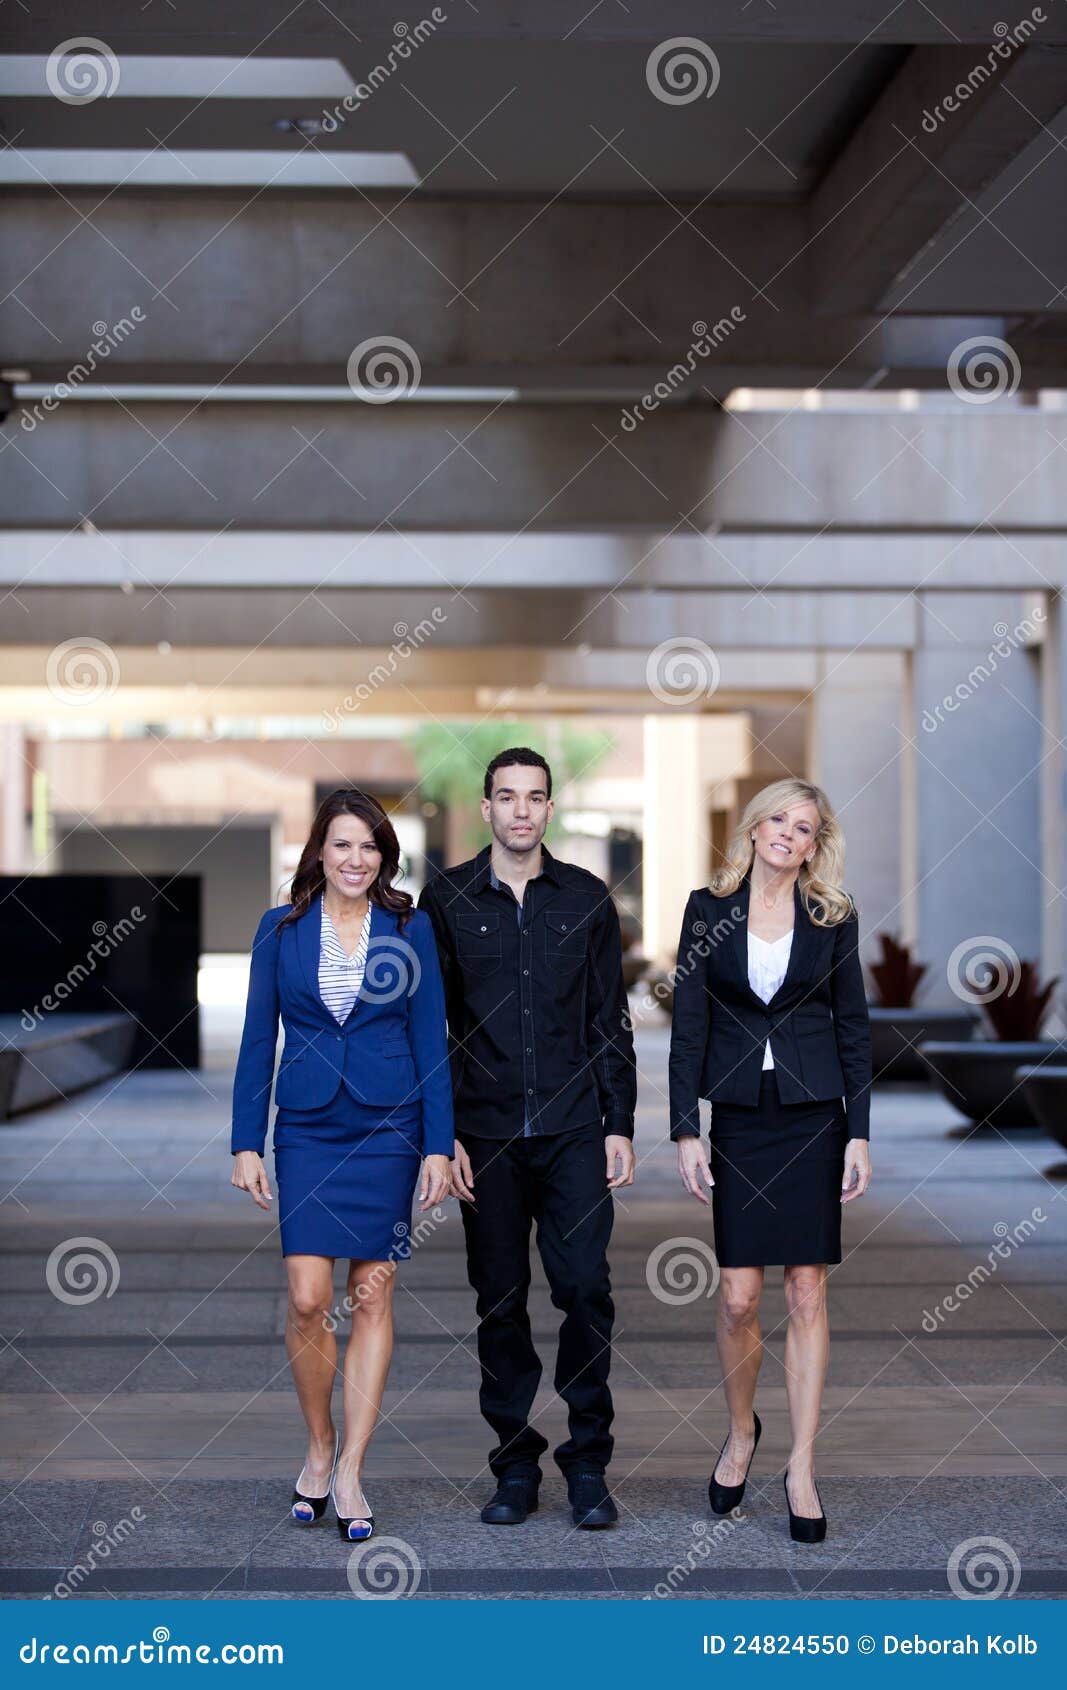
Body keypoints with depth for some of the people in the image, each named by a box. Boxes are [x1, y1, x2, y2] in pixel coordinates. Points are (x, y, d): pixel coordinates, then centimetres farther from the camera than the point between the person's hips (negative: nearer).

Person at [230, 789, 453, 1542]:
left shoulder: (411, 928, 2)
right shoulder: (281, 929, 3)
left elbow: (432, 1042, 2)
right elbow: (258, 1041, 5)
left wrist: (438, 1146, -3)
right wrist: (247, 1144, -1)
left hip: (387, 1129, 0)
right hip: (307, 1132, 0)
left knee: (372, 1298, 1)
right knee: (308, 1299, -8)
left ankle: (350, 1472, 8)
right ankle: (319, 1445, 16)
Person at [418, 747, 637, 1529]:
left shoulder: (587, 899, 7)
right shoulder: (447, 899, 4)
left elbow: (610, 1021, 9)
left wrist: (619, 1125, 3)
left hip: (573, 1129, 0)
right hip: (486, 1134, 0)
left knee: (586, 1287, -7)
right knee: (500, 1298, 4)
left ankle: (588, 1465, 5)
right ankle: (516, 1464, 15)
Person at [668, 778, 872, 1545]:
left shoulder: (833, 917, 3)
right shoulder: (709, 909, 3)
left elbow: (854, 1027, 5)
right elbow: (688, 1024, 1)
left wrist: (859, 1133, -1)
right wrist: (686, 1129, -4)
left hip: (814, 1117, 0)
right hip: (738, 1120, 0)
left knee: (808, 1293, 1)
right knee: (739, 1296, -2)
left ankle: (802, 1469, 7)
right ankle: (741, 1432, 23)